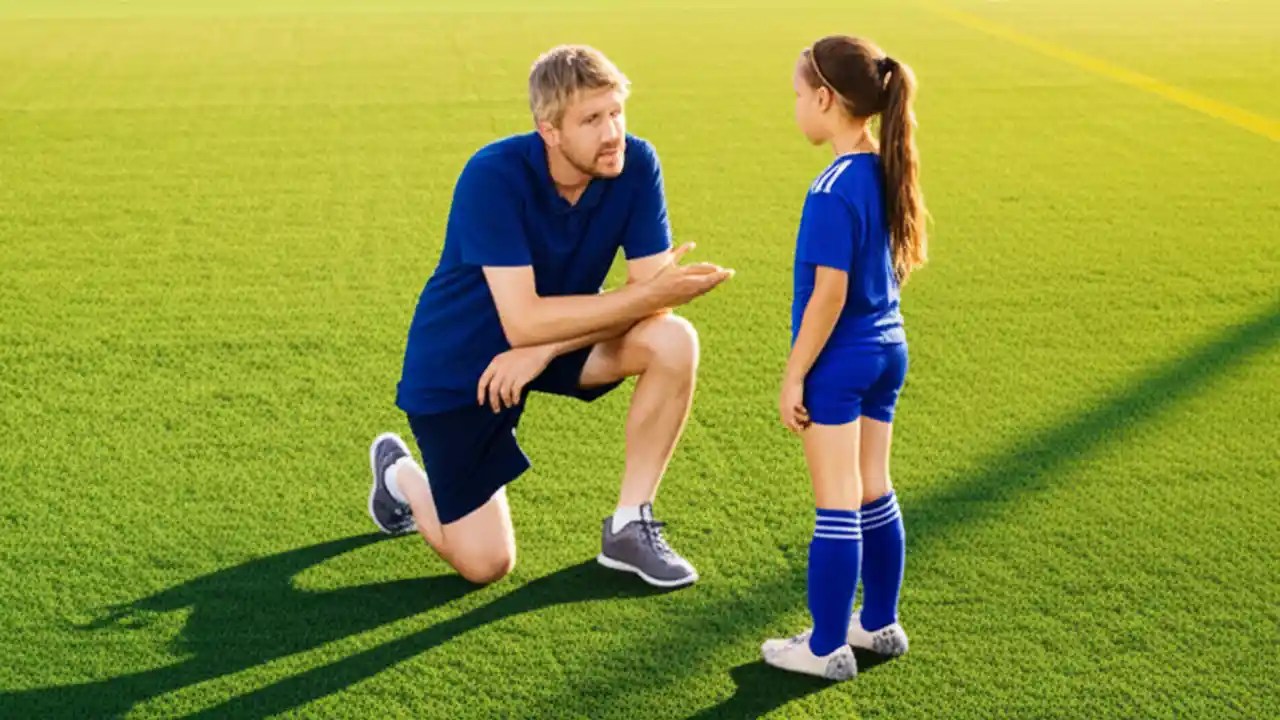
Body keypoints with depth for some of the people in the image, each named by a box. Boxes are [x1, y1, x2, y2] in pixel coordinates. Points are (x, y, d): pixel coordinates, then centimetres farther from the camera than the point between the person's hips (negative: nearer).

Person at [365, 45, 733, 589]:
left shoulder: (636, 165, -18)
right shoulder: (494, 176, -30)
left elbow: (652, 292, -19)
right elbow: (523, 322, -35)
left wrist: (545, 349, -29)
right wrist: (649, 295, -38)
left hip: (560, 335, 4)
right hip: (458, 361, -4)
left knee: (674, 343, -24)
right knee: (484, 564, -5)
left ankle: (629, 526, -8)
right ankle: (400, 473, 27)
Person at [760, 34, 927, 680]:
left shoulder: (834, 191, -21)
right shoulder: (887, 173, 3)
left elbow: (829, 294, -21)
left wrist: (794, 376, -14)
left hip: (838, 361, -8)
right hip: (887, 351, 8)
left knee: (838, 507, 1)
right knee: (874, 495, 18)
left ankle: (826, 649, 11)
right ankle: (879, 624, 30)